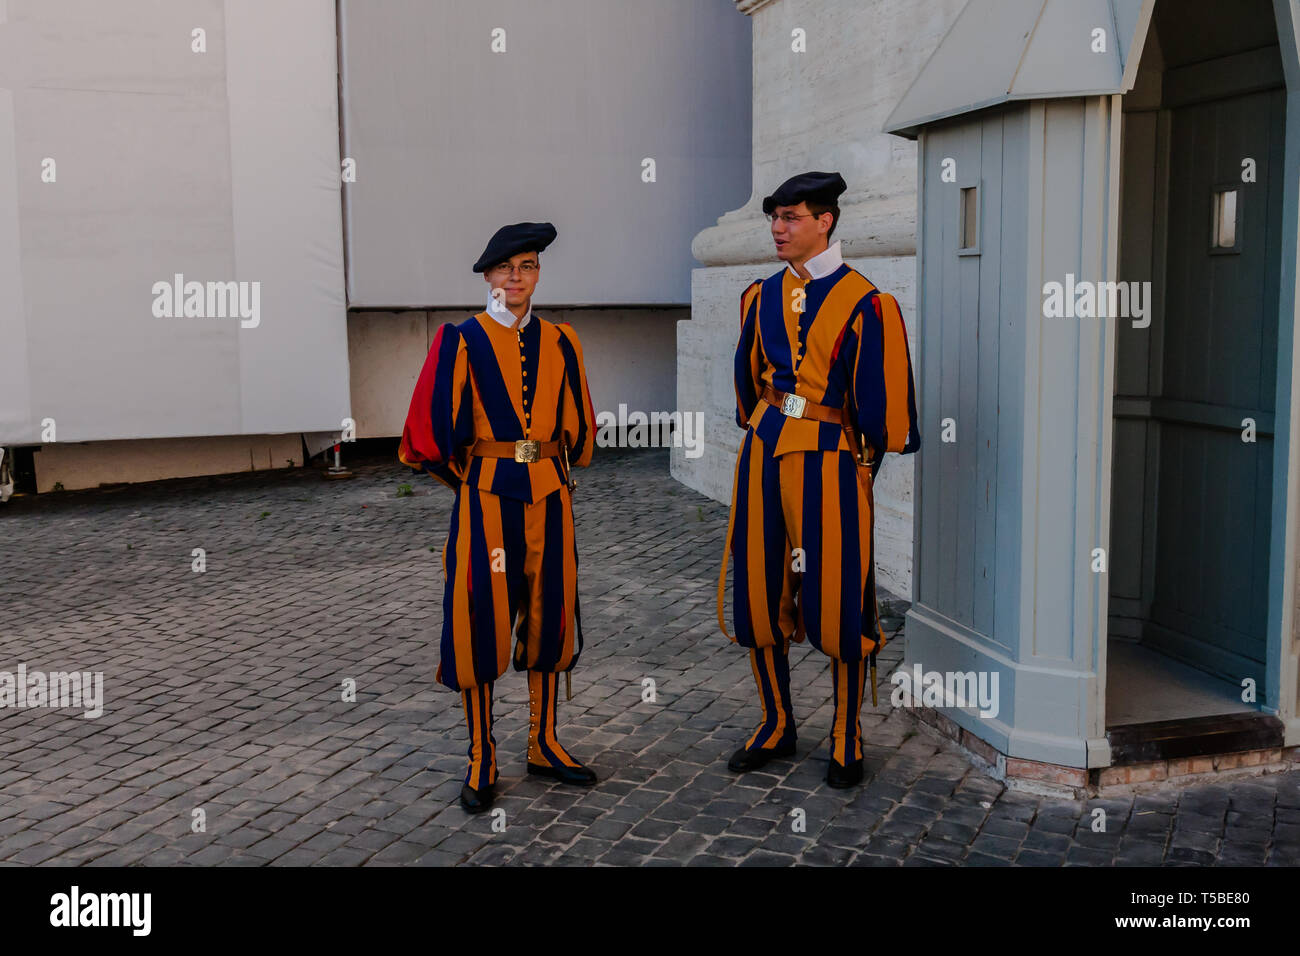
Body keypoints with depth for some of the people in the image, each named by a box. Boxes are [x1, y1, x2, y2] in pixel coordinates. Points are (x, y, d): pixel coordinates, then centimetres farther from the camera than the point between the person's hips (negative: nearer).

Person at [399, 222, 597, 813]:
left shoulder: (559, 341, 8)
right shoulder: (461, 340, -3)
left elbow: (578, 425, 16)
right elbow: (434, 428, -2)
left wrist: (550, 470, 12)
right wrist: (469, 478, 6)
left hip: (548, 496, 4)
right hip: (486, 497, -4)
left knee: (549, 616, 9)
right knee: (483, 620, 0)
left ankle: (544, 745, 23)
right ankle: (481, 761, 10)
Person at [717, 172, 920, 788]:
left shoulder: (864, 303, -8)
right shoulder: (762, 297, 10)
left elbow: (880, 398, -4)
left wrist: (863, 457, 5)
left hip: (829, 461, -5)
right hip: (764, 456, 5)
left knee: (838, 601, 0)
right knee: (759, 593, 9)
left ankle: (846, 742, 18)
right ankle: (777, 726, 27)